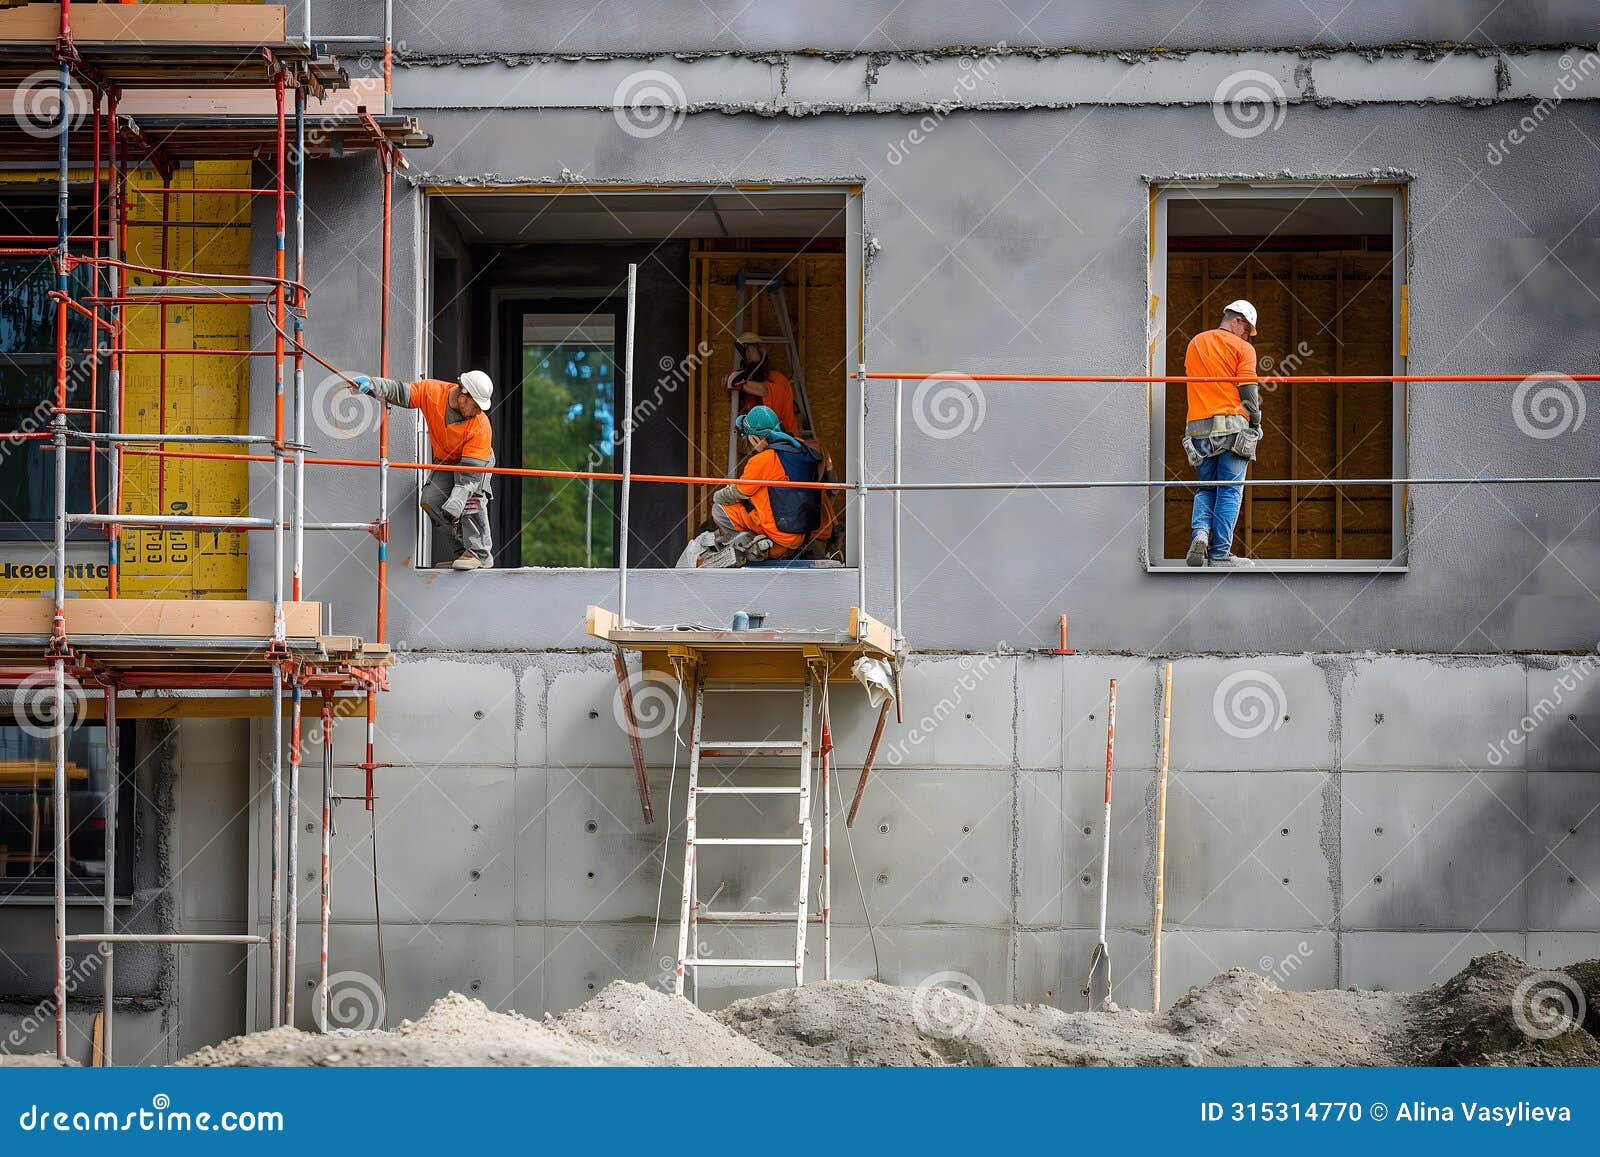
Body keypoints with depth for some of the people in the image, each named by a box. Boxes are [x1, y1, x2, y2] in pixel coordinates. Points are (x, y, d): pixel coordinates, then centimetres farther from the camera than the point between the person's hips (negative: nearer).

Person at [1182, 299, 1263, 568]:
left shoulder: (1195, 344, 16)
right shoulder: (1242, 348, 0)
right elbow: (1249, 392, -4)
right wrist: (1255, 425, 7)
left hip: (1198, 427, 4)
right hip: (1232, 425, -4)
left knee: (1206, 488, 15)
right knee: (1229, 491, -1)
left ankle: (1200, 533, -11)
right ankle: (1220, 555, -4)